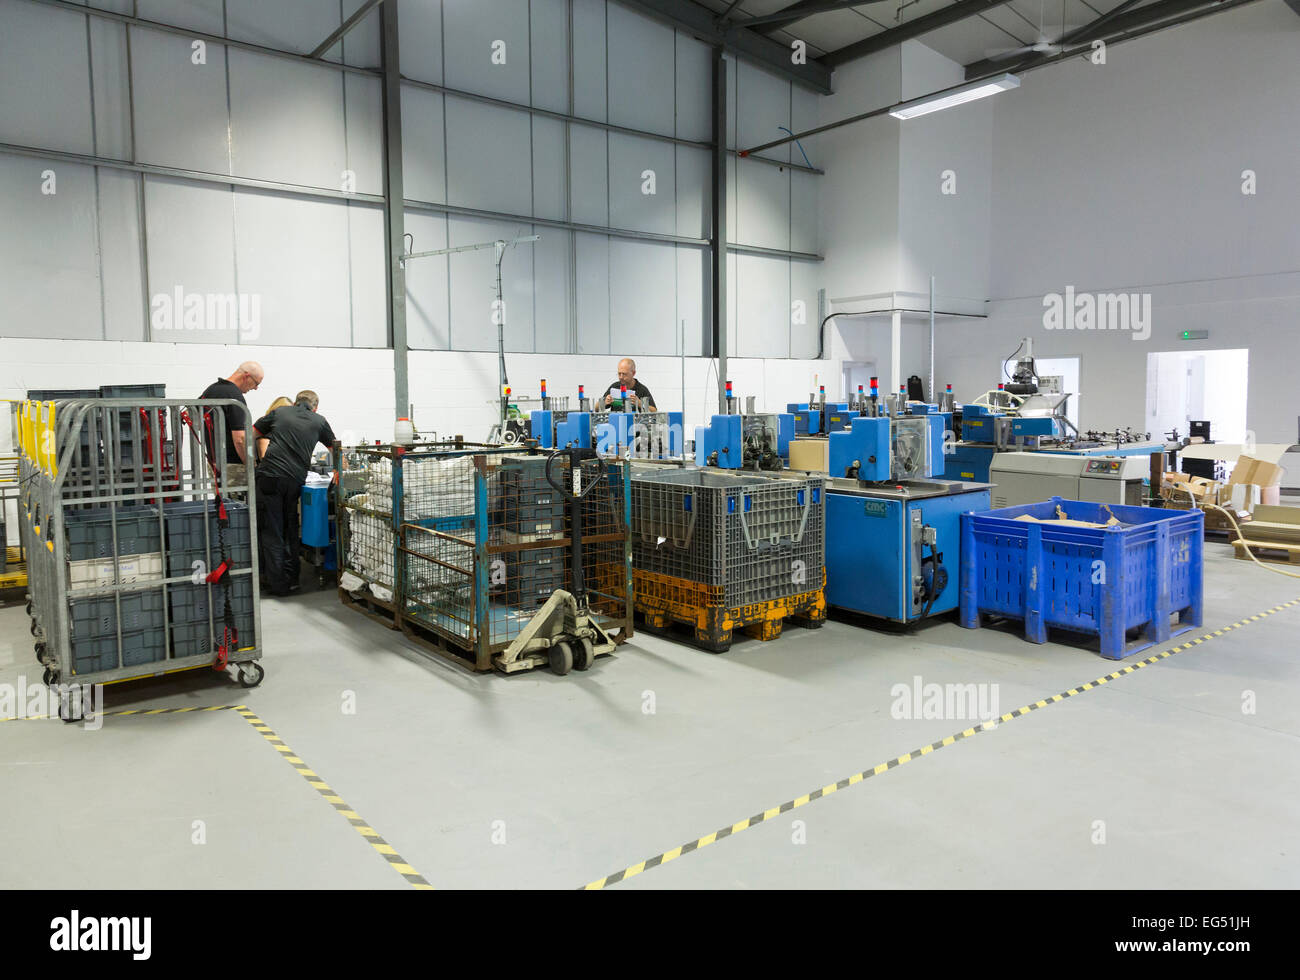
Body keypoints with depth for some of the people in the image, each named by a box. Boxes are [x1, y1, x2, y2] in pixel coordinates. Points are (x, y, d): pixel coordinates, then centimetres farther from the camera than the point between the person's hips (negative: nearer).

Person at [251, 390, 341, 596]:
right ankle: (292, 579, 20)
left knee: (271, 532, 3)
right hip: (296, 480, 2)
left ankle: (279, 585, 4)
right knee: (290, 530, 16)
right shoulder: (319, 421, 16)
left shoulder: (279, 412, 14)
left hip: (270, 476, -2)